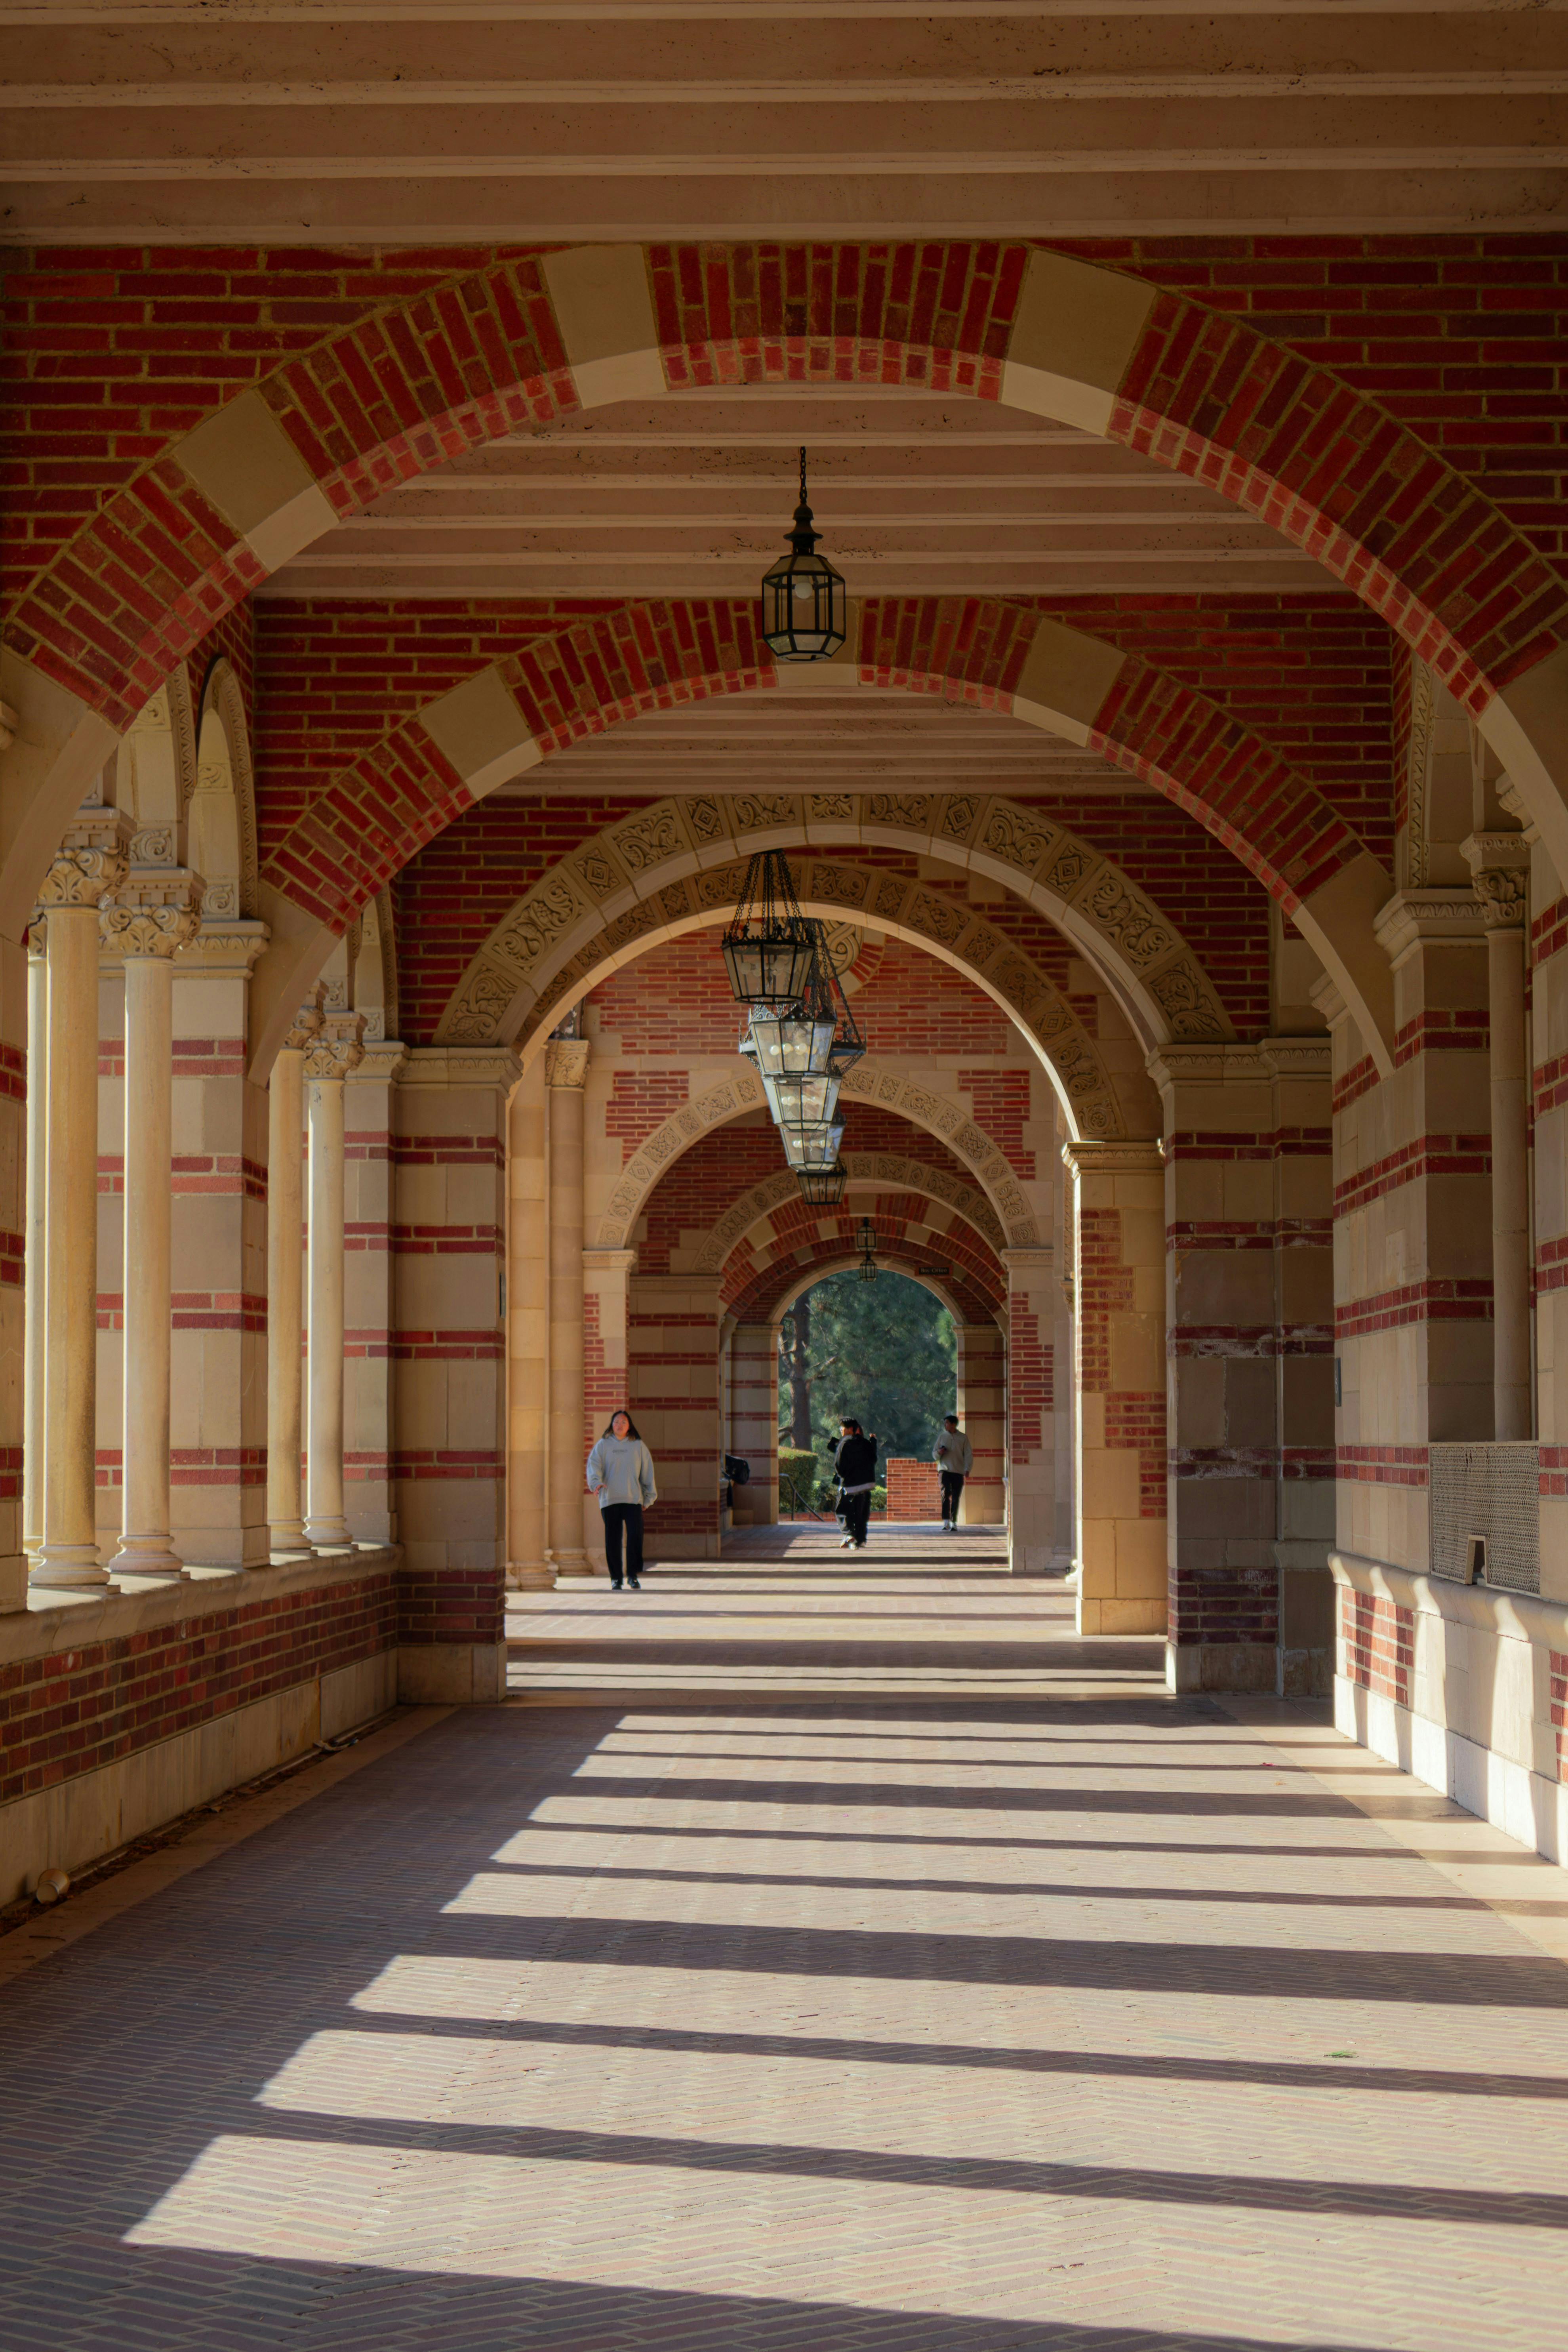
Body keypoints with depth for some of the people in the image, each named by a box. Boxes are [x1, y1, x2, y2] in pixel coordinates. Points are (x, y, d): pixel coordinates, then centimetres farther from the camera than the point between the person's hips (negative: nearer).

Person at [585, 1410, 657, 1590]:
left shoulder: (638, 1446, 10)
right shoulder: (603, 1445, 7)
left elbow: (647, 1472, 15)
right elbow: (594, 1465, -4)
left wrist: (649, 1497, 14)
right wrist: (596, 1482, -24)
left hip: (633, 1499, 0)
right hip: (610, 1500, 0)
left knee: (635, 1536, -12)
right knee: (613, 1540, 1)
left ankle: (633, 1575, -3)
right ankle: (616, 1578, 10)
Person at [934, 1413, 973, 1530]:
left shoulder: (963, 1438, 5)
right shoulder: (942, 1437, 11)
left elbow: (968, 1455, 1)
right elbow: (935, 1454, 16)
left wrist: (967, 1469, -10)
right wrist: (939, 1453, -8)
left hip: (958, 1472, 0)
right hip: (945, 1470, 0)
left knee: (955, 1499, 3)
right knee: (946, 1495, -14)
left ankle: (954, 1523, 11)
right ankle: (946, 1523, -20)